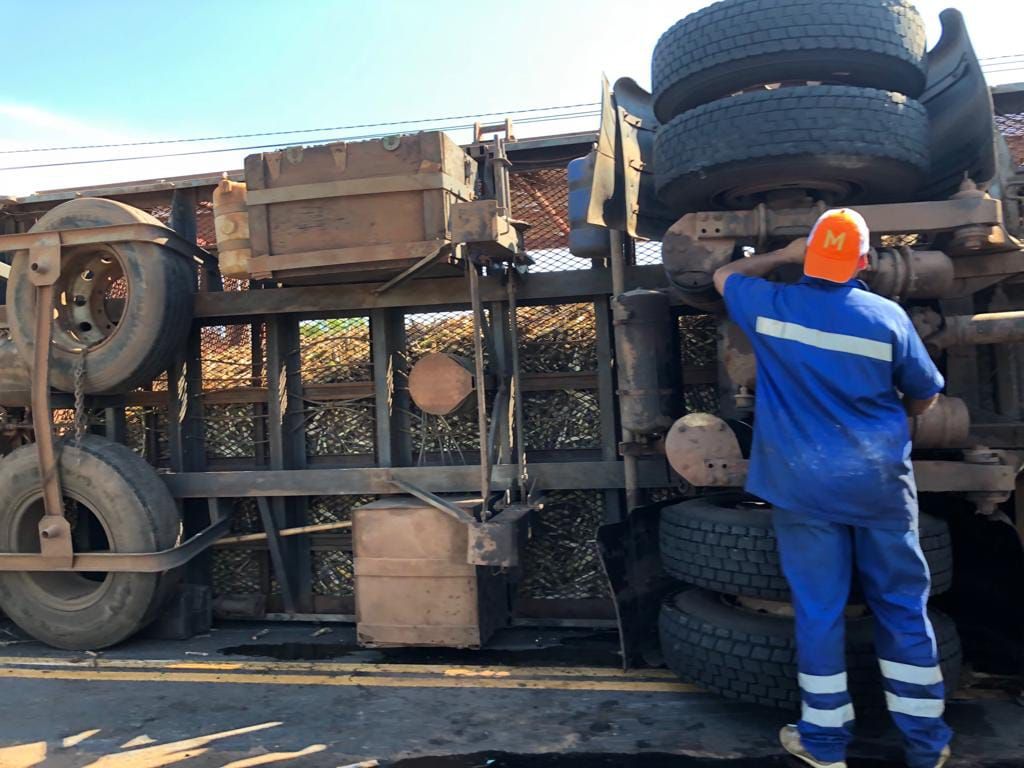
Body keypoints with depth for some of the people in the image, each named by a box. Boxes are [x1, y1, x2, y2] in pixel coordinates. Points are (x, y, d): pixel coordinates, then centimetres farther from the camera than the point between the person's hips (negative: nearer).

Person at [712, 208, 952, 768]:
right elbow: (924, 397, 8)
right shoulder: (888, 317, -4)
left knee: (818, 610, 7)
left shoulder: (771, 306, -4)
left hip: (804, 485, 0)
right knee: (903, 607, 12)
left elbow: (725, 275, 18)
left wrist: (783, 256, 22)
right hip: (880, 482, 1)